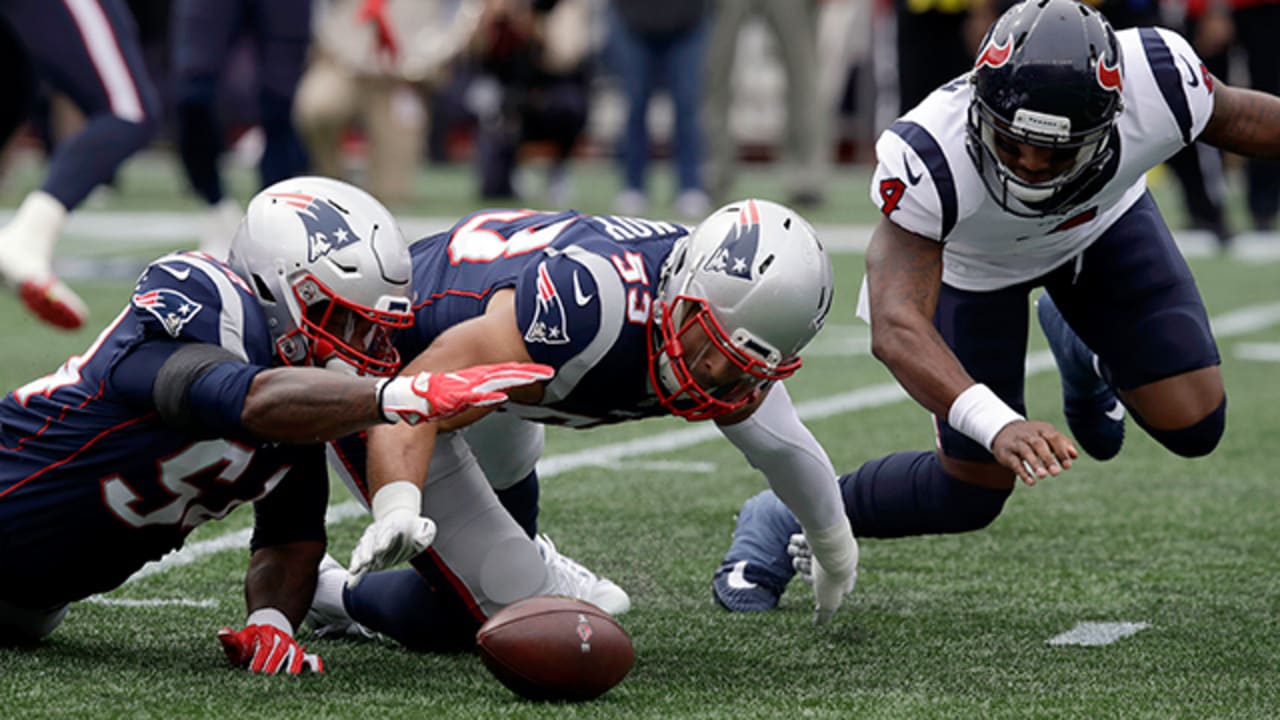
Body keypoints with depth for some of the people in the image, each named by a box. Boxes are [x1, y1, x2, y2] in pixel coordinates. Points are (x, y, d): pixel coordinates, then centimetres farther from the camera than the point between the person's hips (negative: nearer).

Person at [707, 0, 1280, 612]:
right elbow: (896, 326, -53)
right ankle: (787, 520, 25)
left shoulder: (1158, 85, -40)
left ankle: (1081, 347, 27)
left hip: (1104, 221, 3)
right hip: (967, 259, -3)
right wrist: (998, 425, -69)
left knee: (1194, 427, -5)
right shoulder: (928, 159, -46)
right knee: (973, 493, 0)